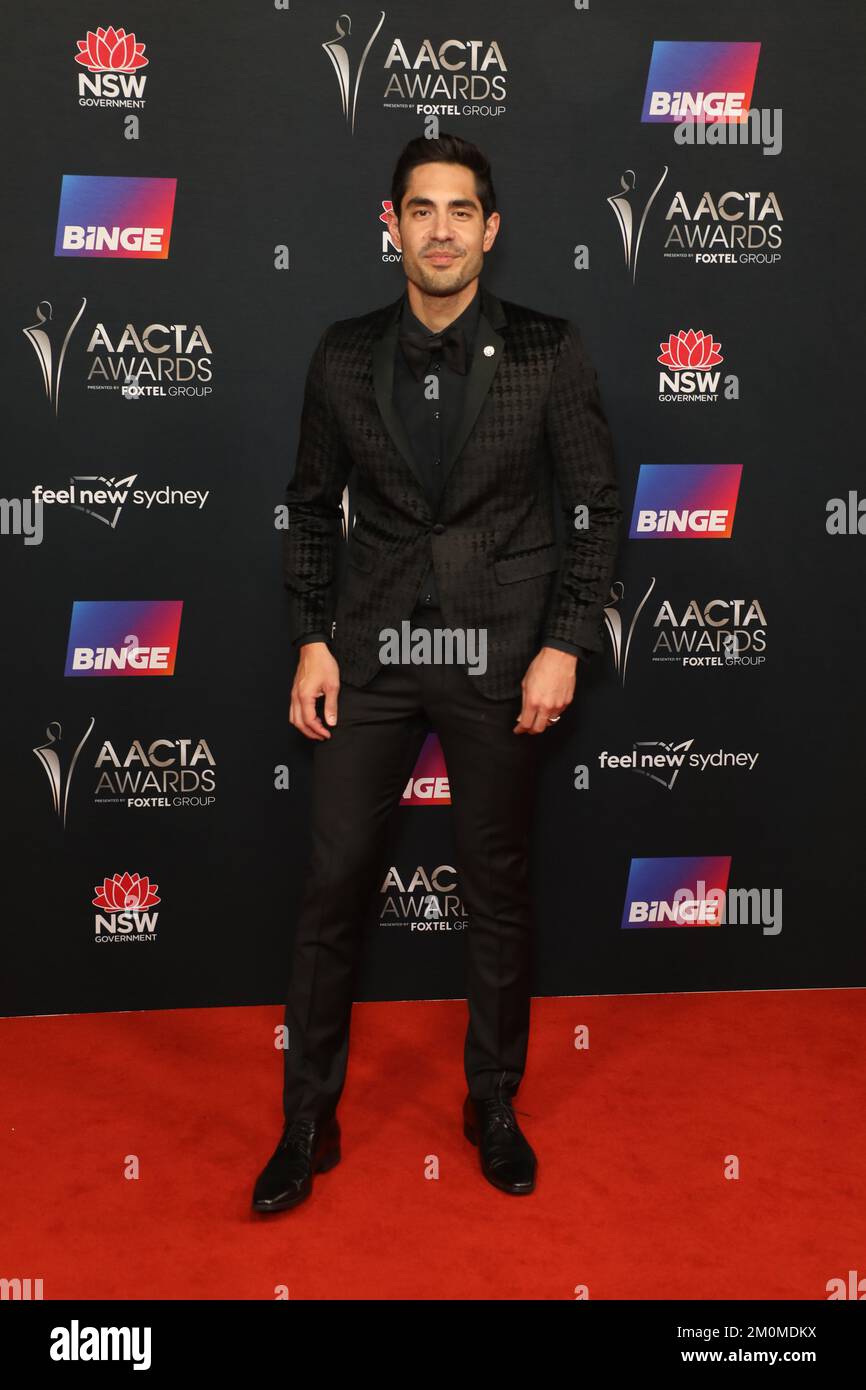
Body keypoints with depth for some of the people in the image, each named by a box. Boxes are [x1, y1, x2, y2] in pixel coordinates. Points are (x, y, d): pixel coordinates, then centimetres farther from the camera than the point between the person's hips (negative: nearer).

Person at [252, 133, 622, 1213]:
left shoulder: (547, 352, -1)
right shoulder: (344, 355, 4)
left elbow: (596, 505, 1)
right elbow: (311, 506, 10)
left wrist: (564, 645, -7)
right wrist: (314, 638, 1)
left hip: (500, 658, -1)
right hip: (371, 653, 2)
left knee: (497, 887, 10)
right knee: (333, 883, 4)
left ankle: (493, 1103, 31)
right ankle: (309, 1119, 22)